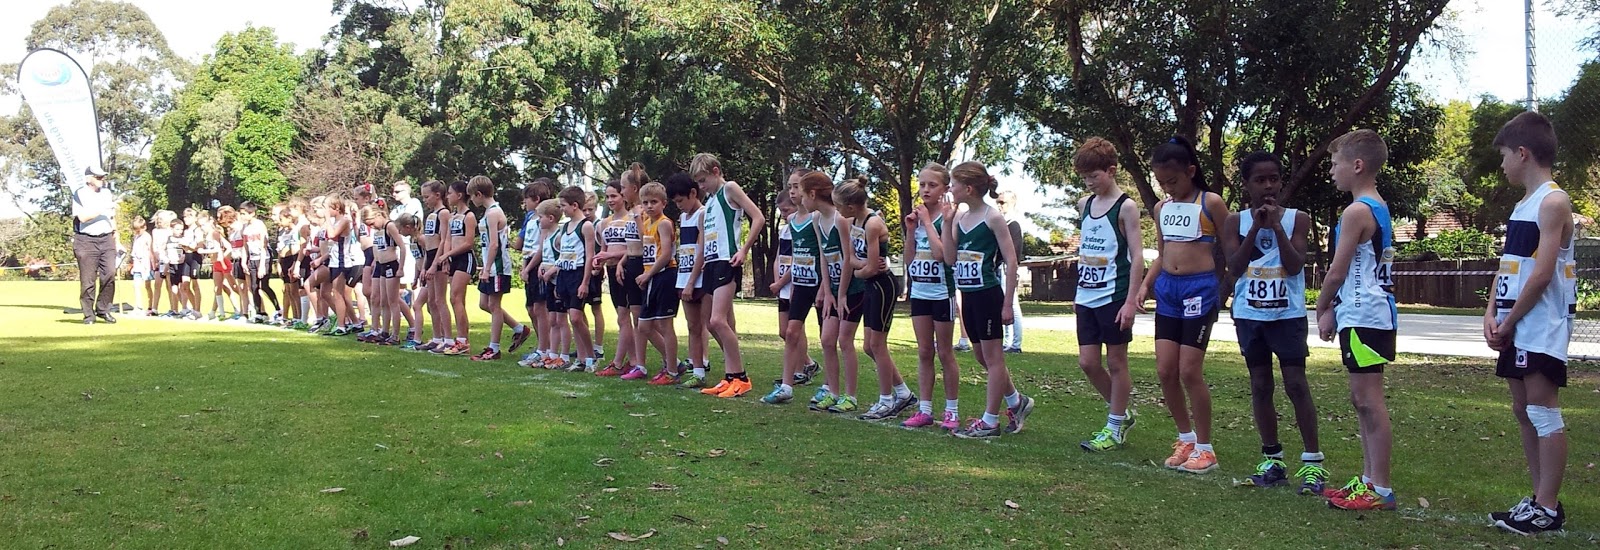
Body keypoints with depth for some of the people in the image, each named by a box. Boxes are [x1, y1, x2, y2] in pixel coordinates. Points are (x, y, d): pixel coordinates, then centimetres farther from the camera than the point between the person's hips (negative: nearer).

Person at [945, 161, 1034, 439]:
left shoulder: (992, 217, -11)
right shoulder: (960, 218, 9)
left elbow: (1011, 261, -11)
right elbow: (950, 259, 4)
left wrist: (1007, 303, -14)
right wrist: (946, 221, -1)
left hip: (988, 295, -8)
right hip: (968, 296, 8)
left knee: (992, 357, 1)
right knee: (983, 357, 14)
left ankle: (990, 421, 6)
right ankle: (1017, 402, 31)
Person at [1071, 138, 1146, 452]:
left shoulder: (1125, 207, -8)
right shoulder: (1084, 205, 11)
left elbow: (1137, 256, -11)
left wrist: (1131, 300, -16)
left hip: (1113, 296, -7)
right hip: (1087, 297, 7)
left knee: (1116, 362, 2)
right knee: (1087, 362, 7)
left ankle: (1115, 428, 13)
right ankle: (1122, 412, 26)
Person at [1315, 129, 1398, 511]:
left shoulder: (1356, 212, -14)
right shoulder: (1379, 208, 16)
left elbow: (1337, 272, -13)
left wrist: (1321, 309, 2)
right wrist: (1334, 309, 12)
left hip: (1363, 318, -10)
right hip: (1368, 315, 10)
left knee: (1369, 400, -7)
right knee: (1363, 400, 15)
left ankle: (1381, 490, -3)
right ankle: (1369, 480, 22)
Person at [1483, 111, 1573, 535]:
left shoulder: (1553, 202, -12)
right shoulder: (1522, 205, 16)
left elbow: (1542, 273, -18)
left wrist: (1509, 322, -14)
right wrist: (1491, 314, 3)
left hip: (1541, 327, -9)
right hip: (1515, 329, 9)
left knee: (1543, 411, -6)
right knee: (1523, 411, 11)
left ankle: (1548, 508, -2)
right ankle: (1539, 498, 18)